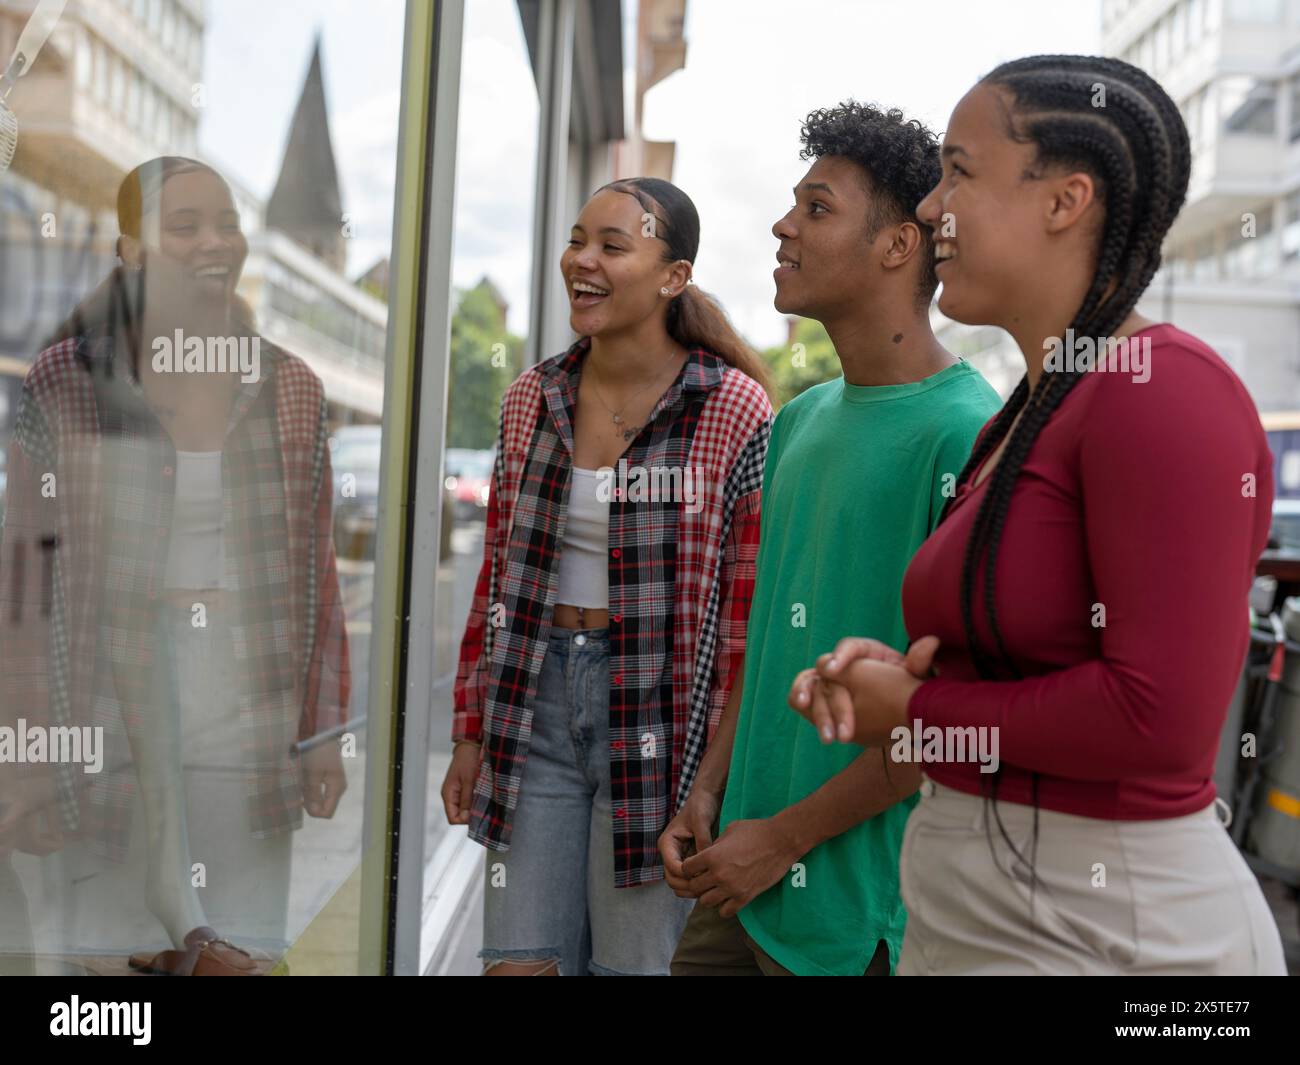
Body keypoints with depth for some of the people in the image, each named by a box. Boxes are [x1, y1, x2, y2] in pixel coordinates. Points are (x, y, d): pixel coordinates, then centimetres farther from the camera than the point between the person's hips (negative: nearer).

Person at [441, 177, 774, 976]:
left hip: (656, 712, -4)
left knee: (636, 960, 7)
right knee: (520, 960, 8)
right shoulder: (531, 401, 7)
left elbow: (750, 614, -8)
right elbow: (498, 575, 12)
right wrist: (472, 733, 11)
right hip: (536, 704, 5)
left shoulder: (735, 414, -9)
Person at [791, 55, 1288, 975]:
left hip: (1104, 926, -8)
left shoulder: (1164, 389, -17)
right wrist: (891, 670, -4)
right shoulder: (1021, 416, 9)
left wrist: (913, 710, -12)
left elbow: (1159, 718, -24)